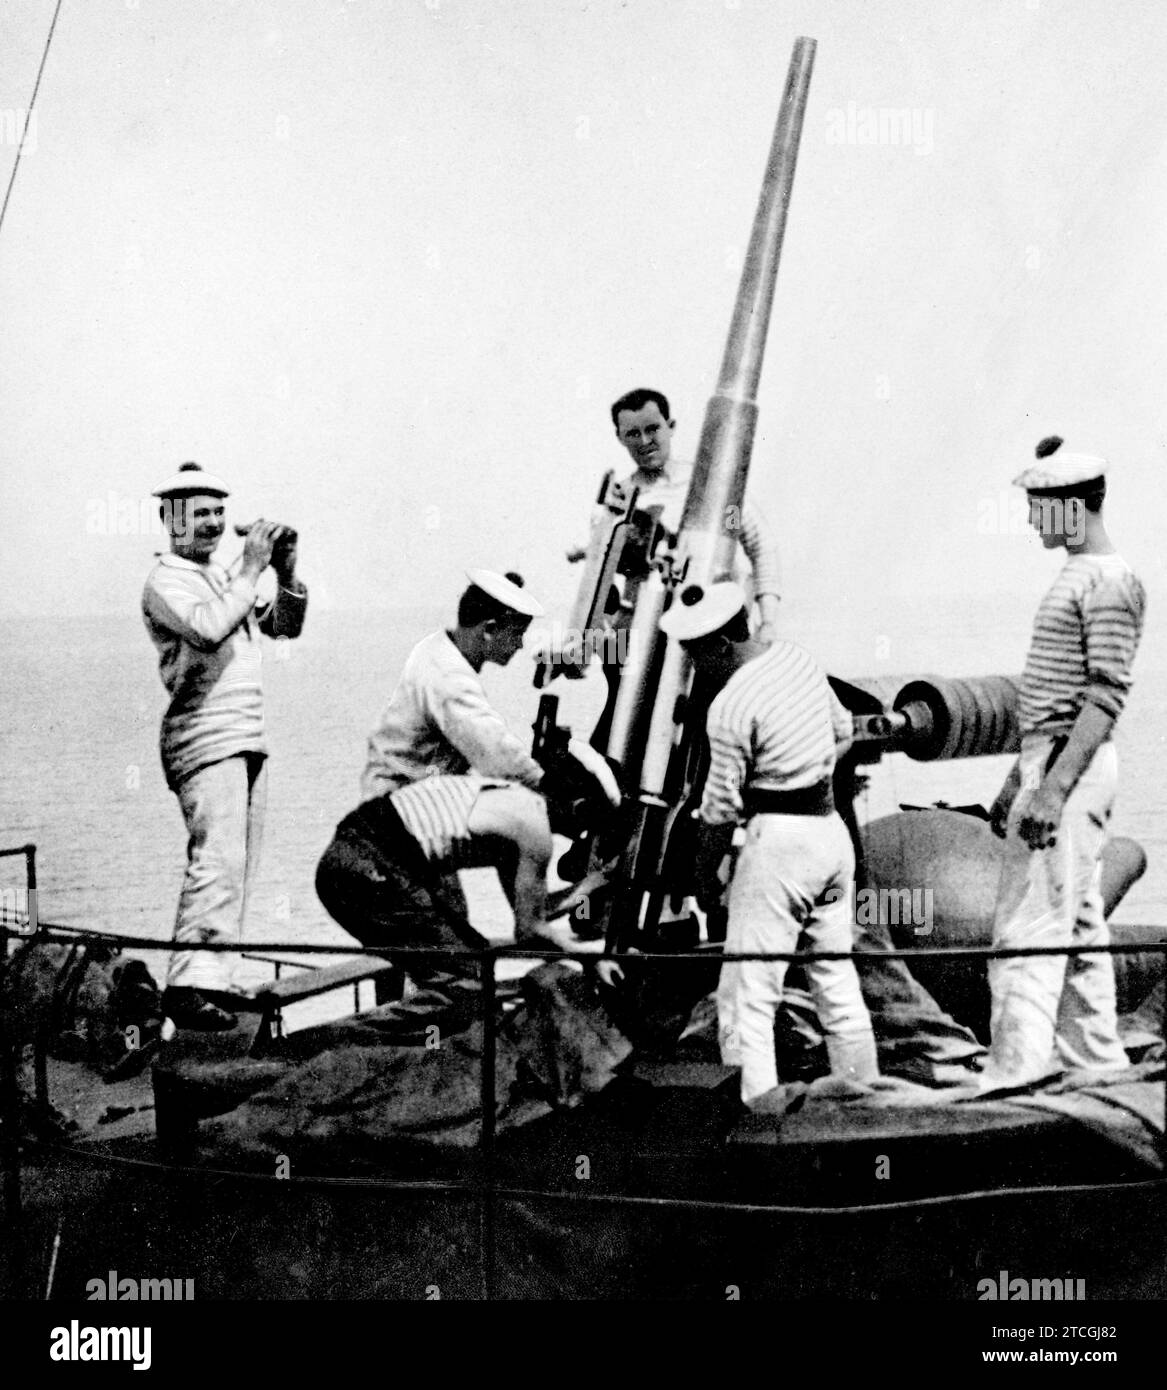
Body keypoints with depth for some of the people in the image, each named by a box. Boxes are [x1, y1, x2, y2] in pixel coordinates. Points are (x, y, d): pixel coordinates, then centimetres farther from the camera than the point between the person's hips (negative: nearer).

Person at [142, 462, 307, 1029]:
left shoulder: (221, 578, 21)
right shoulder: (166, 582, -5)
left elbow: (285, 625, 21)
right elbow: (209, 628, -24)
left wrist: (286, 570, 5)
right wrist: (251, 569, -15)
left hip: (245, 740, 9)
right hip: (204, 739, -9)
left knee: (238, 869, 9)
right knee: (218, 861, -20)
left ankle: (213, 977, 14)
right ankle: (188, 985, -24)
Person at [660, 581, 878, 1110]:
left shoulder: (731, 706, -17)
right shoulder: (798, 657, 6)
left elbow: (720, 809, -11)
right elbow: (841, 730, 21)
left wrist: (704, 875, 2)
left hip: (779, 840, -8)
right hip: (833, 828, 9)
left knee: (747, 993, -3)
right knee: (838, 982, 16)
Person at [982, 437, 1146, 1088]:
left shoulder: (1110, 581, -13)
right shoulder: (1077, 575, 18)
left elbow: (1107, 696, -20)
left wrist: (1054, 787, -25)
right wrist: (1019, 777, 23)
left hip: (1072, 765, -10)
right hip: (1050, 761, 10)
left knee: (1030, 931, -11)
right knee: (1078, 927, 14)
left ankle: (1013, 1079, -10)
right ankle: (1095, 1063, 23)